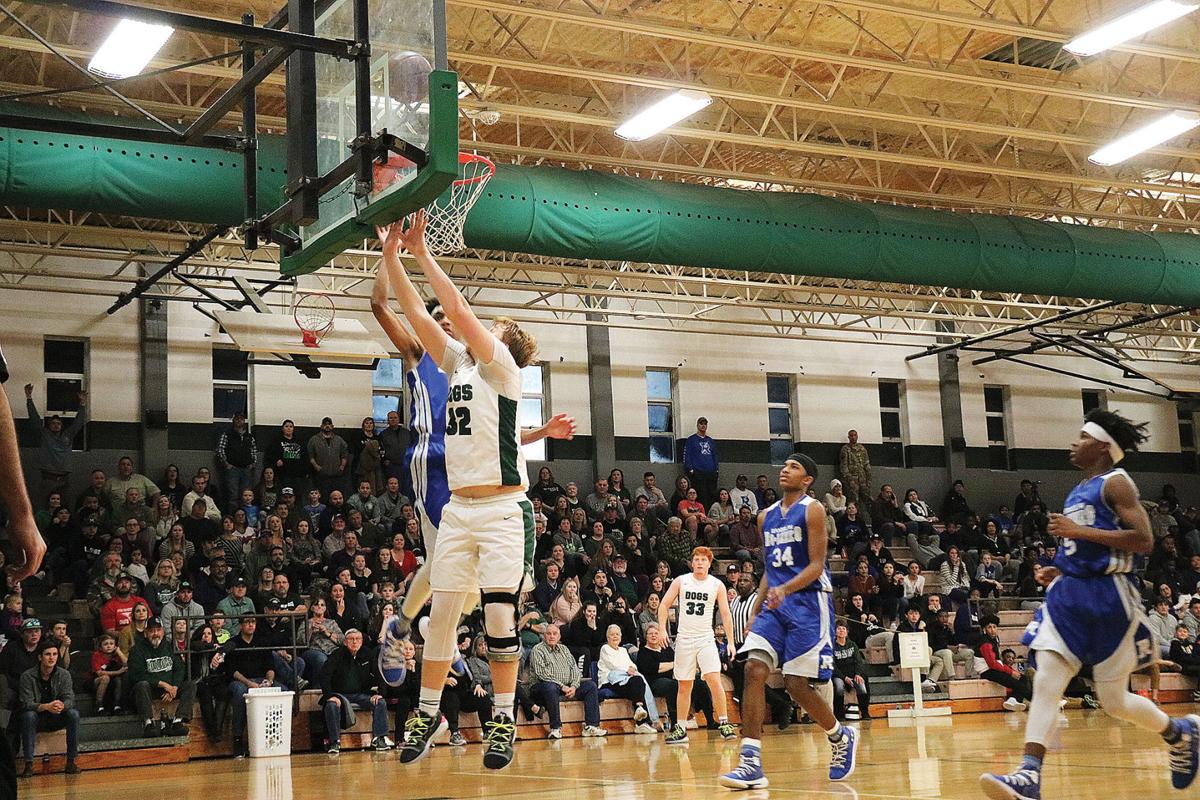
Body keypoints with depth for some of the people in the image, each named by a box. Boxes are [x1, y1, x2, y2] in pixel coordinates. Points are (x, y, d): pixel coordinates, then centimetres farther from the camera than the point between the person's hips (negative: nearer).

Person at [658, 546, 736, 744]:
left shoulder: (717, 585, 0)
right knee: (684, 686, 5)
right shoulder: (681, 581, 1)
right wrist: (662, 629, -8)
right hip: (684, 639, 1)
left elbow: (725, 614, 0)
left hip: (706, 639, -1)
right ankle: (680, 730, 12)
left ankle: (723, 724, -8)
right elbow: (664, 605, 4)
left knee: (714, 680, -16)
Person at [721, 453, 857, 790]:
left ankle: (841, 737, 22)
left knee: (797, 684, -6)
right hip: (774, 605, 6)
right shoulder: (766, 517, 16)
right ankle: (751, 763, -17)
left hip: (807, 602, -6)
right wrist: (755, 611, 13)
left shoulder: (812, 510, -4)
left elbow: (816, 566, -11)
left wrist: (785, 589, -27)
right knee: (754, 669, -14)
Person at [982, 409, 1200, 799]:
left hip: (1108, 595, -7)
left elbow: (1143, 540, -18)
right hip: (1069, 592, 7)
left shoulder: (1115, 482, -7)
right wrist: (1060, 570, 13)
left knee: (1114, 701, 3)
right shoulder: (1078, 492, 18)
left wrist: (1078, 531, -19)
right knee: (1045, 683, -11)